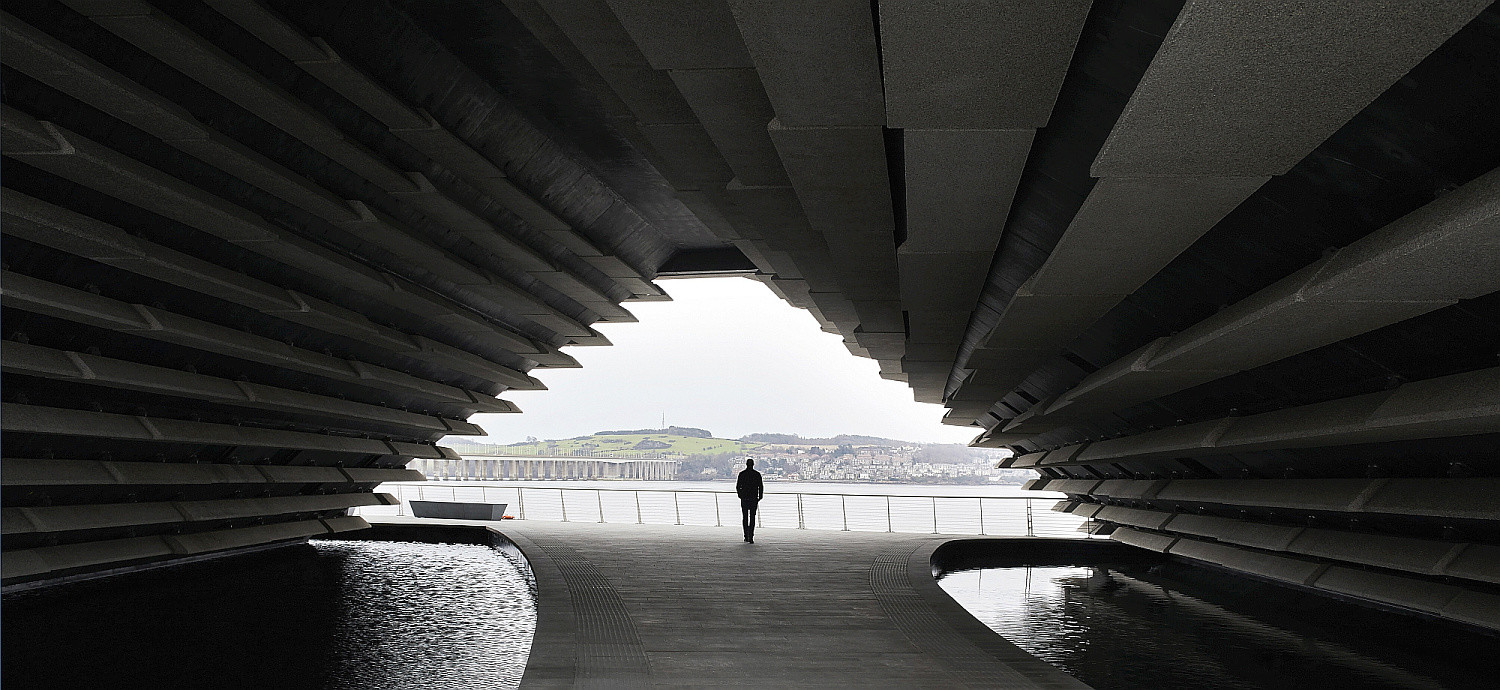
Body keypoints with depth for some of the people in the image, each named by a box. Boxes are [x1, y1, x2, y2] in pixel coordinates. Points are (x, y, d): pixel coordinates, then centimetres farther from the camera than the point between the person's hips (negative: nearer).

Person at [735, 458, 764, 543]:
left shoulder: (741, 474, -2)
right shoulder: (757, 474, -2)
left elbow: (738, 486, 0)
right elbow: (761, 487, -1)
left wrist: (740, 495, 14)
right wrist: (760, 497, 9)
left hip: (744, 498, 1)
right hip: (754, 499, 0)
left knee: (745, 517, 13)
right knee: (752, 518, 2)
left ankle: (746, 537, 13)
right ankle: (751, 538, -7)